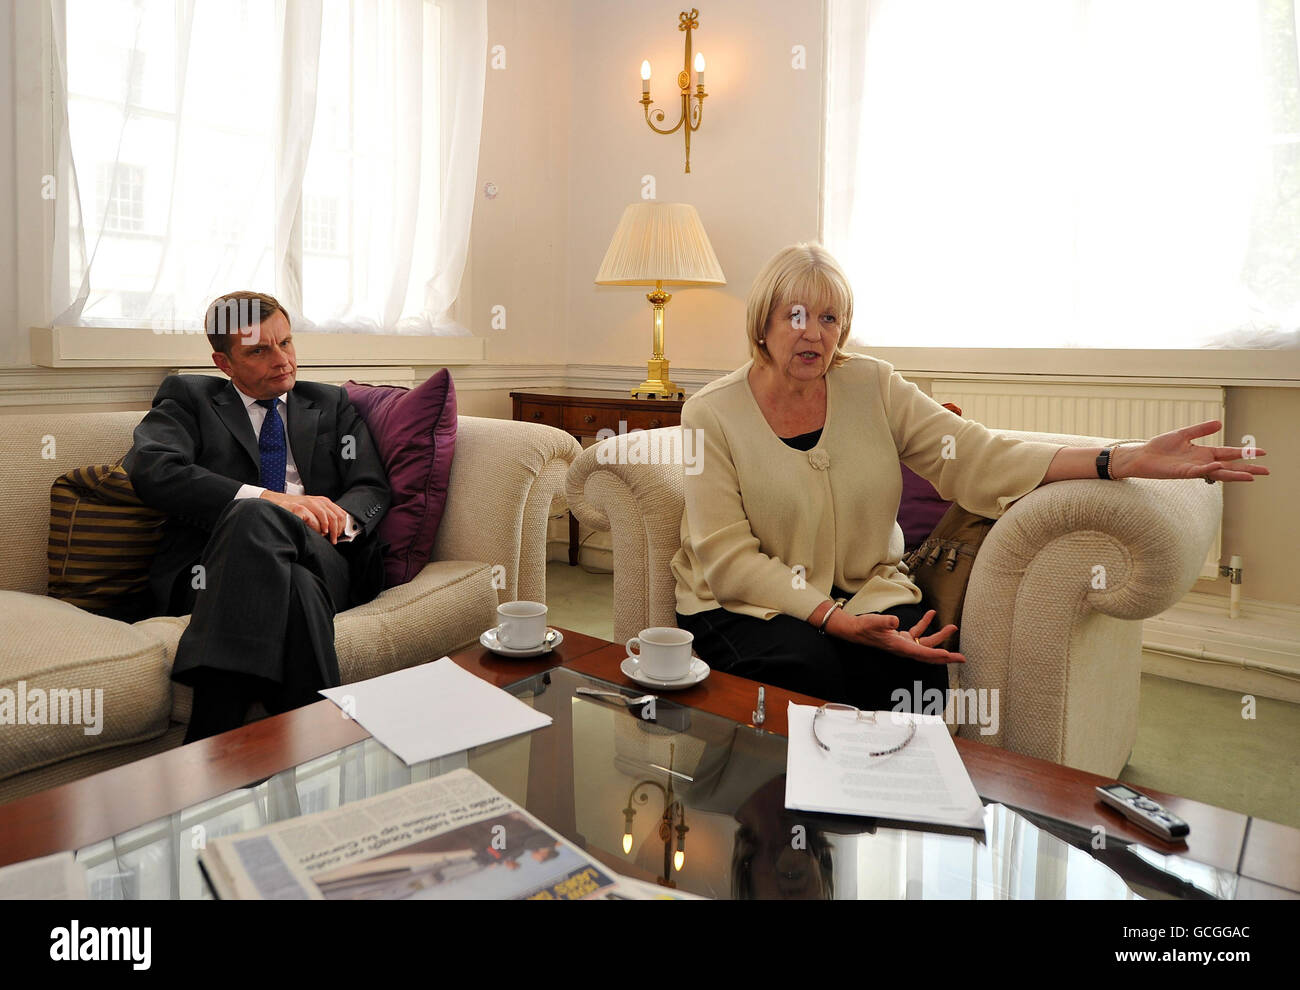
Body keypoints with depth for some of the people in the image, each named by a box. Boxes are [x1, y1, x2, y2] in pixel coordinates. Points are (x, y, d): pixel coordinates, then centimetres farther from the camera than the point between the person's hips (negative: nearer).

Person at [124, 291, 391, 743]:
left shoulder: (332, 404, 25)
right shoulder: (188, 396, 19)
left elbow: (371, 489, 14)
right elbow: (150, 467, -1)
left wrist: (341, 518, -13)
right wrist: (267, 499, -15)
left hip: (321, 555, 2)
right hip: (219, 563, -1)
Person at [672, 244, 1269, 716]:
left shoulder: (872, 387, 2)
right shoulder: (712, 414, -7)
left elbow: (979, 460, -7)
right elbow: (726, 558, -13)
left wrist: (1125, 460, -19)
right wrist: (836, 620, -25)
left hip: (863, 589, 3)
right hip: (748, 604, -2)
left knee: (912, 668, -28)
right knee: (809, 667, -33)